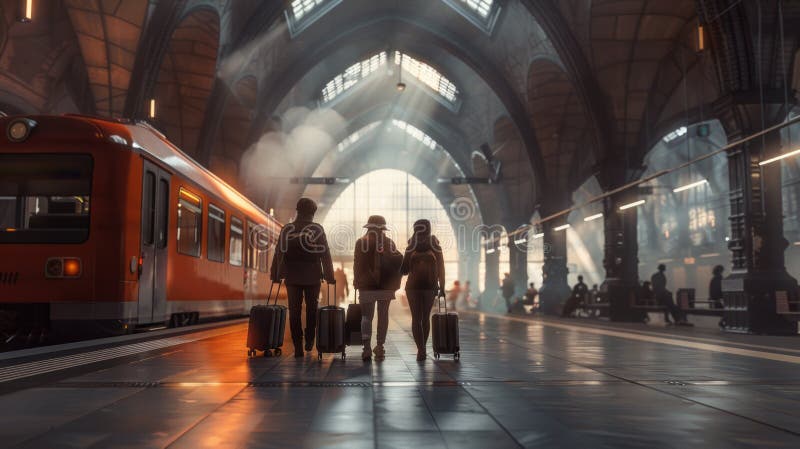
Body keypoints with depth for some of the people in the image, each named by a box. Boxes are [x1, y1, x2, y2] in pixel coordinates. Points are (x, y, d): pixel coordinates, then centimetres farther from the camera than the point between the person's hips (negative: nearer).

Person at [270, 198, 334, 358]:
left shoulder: (286, 229, 2)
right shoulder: (317, 229, -4)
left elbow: (278, 253, 2)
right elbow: (325, 255, -5)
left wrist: (275, 274, 9)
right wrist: (330, 277, -1)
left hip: (292, 277, 1)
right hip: (313, 277, -1)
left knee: (294, 311, 5)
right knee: (311, 309, 17)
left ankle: (298, 346, 4)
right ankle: (309, 340, 17)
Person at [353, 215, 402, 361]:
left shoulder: (361, 242, -3)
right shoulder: (389, 242, -2)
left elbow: (357, 265, -1)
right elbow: (398, 260, -6)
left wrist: (357, 282, 7)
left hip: (366, 285, 0)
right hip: (386, 286, 1)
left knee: (366, 316, 4)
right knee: (383, 316, 10)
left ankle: (367, 348, -12)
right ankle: (380, 348, 11)